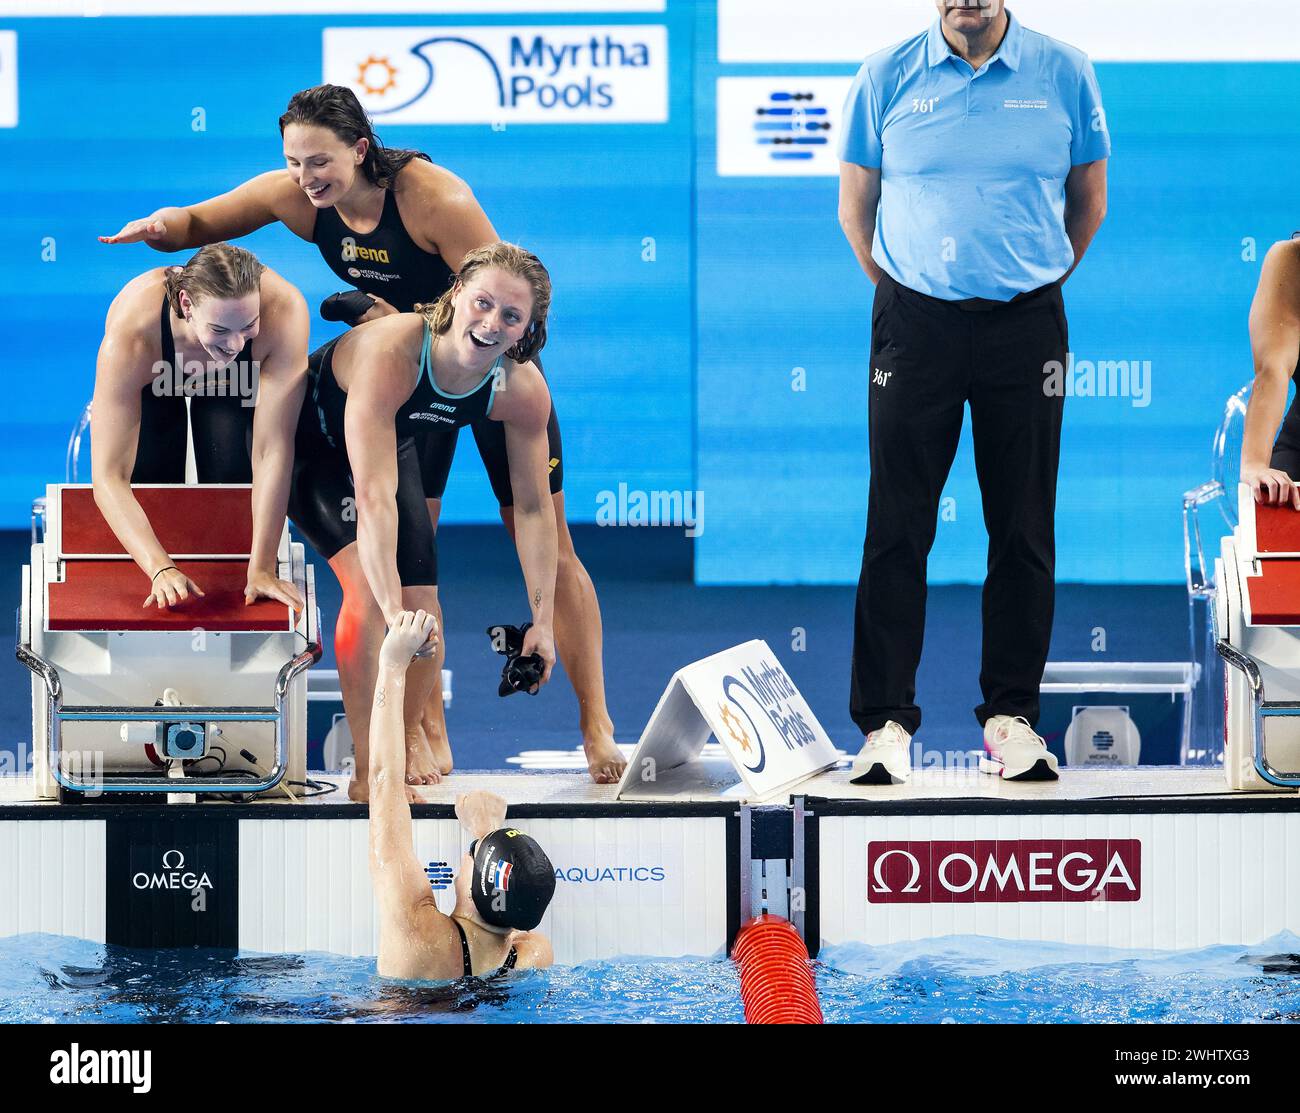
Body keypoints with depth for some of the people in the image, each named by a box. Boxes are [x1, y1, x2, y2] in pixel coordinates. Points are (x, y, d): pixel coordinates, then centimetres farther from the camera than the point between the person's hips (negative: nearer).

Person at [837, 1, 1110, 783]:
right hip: (916, 326, 0)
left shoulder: (1064, 74, 3)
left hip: (1026, 325, 1)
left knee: (1024, 530, 3)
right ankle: (886, 722, 1)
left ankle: (1012, 716, 11)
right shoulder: (888, 78, 2)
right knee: (898, 528, -3)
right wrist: (902, 288, 12)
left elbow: (1088, 205, 13)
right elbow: (856, 206, 11)